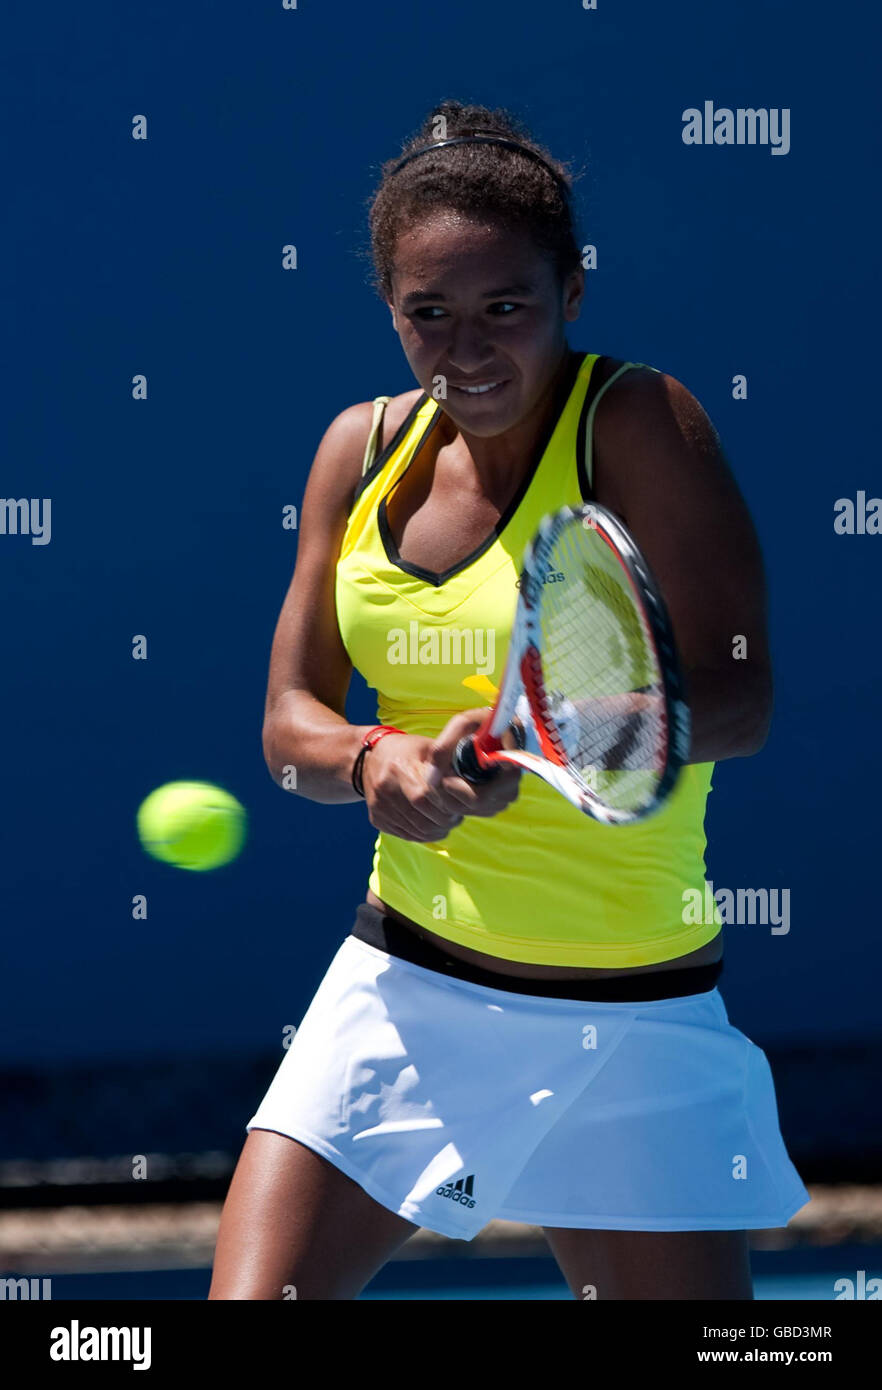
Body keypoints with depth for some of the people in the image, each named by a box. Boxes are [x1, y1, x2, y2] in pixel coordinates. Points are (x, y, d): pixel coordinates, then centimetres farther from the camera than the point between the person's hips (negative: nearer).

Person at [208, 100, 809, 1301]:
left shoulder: (636, 423, -12)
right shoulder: (365, 449, 4)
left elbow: (738, 697, -22)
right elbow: (290, 719, 7)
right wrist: (375, 761, -17)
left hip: (631, 1012, -4)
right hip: (403, 988, 4)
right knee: (253, 1299, -8)